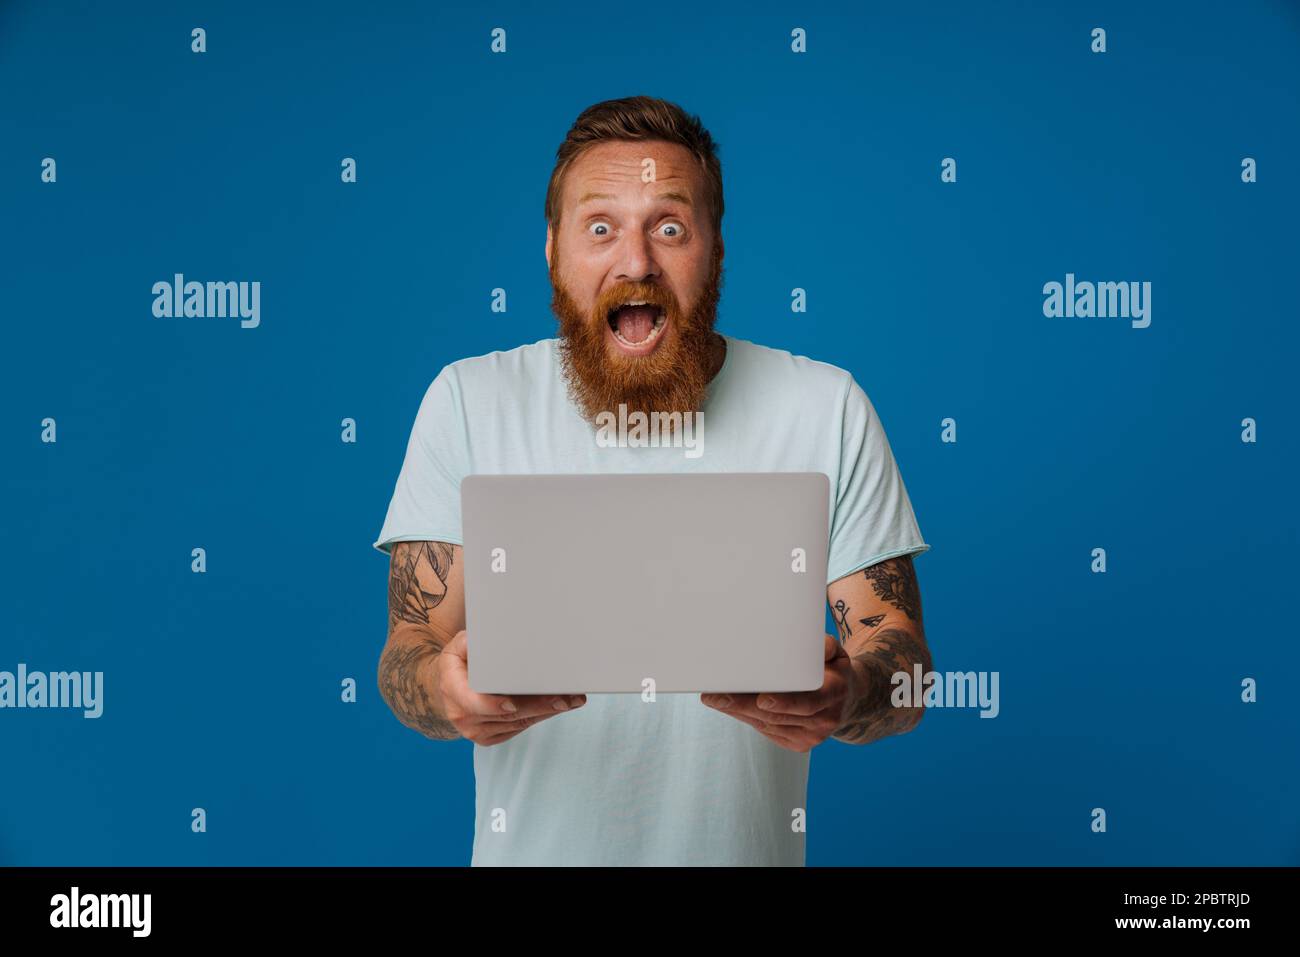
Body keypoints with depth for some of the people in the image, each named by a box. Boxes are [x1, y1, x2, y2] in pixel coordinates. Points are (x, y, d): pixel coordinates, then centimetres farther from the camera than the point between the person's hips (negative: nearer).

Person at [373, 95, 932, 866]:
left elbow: (906, 669, -7)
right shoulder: (469, 401, -6)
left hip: (747, 846, 0)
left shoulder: (827, 410, -8)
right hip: (535, 846, 0)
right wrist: (446, 687, -29)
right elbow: (409, 651, -8)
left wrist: (844, 696, -29)